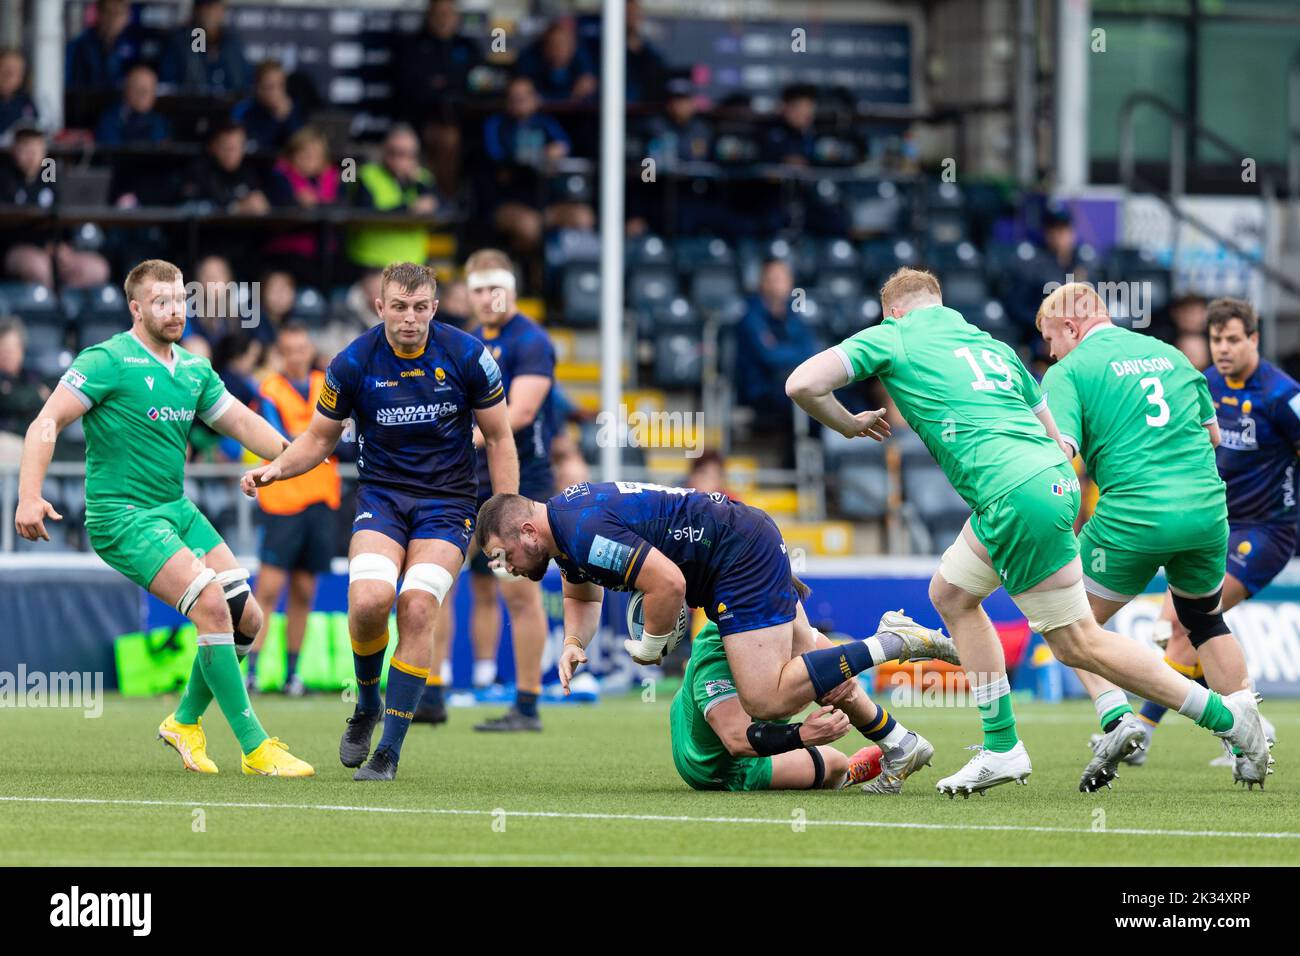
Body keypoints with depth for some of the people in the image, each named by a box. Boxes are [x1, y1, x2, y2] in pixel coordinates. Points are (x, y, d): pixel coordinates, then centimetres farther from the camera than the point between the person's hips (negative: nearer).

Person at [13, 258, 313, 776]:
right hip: (122, 515, -8)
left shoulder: (194, 370, 11)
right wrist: (29, 496, -26)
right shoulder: (108, 361, -11)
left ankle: (185, 721, 23)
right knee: (212, 604, -23)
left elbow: (244, 423, 18)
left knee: (247, 617, 0)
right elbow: (47, 423, -14)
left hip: (177, 509, 8)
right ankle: (254, 748, -18)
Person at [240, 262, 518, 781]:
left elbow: (498, 437, 4)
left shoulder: (467, 356, -7)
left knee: (417, 607, -20)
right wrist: (275, 468, -13)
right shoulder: (352, 364, -6)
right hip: (381, 494, 1)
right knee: (369, 598, -25)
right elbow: (319, 438, 7)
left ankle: (390, 750, -11)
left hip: (447, 500, 0)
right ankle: (367, 705, 6)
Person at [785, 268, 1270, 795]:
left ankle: (1226, 715, 2)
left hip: (1018, 496, -8)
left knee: (1078, 643, 0)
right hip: (1053, 479, 8)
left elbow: (803, 384, -2)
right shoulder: (990, 345, 25)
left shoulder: (891, 338, 7)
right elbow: (1056, 435, 26)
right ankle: (1002, 748, 17)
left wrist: (851, 425, 14)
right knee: (950, 594, 20)